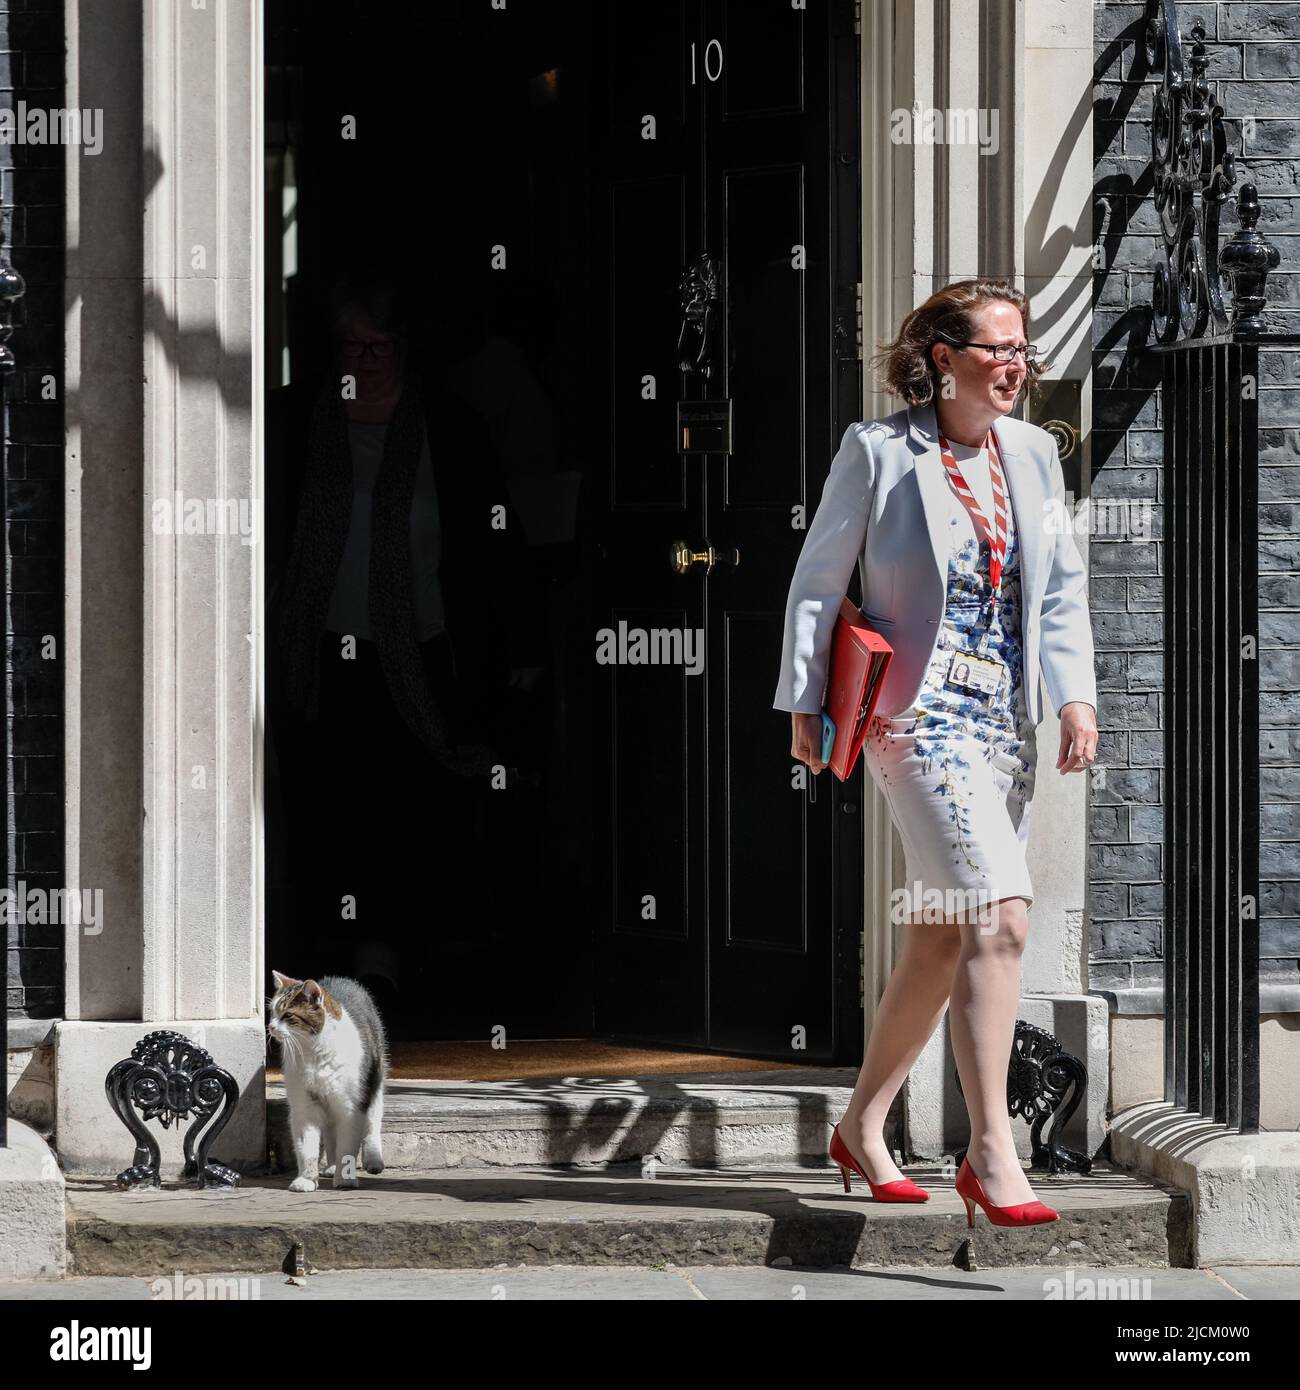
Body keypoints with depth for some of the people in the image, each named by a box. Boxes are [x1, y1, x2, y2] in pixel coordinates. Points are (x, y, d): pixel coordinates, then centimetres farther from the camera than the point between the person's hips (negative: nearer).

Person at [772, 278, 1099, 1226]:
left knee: (943, 936, 12)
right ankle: (992, 1150, -19)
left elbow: (1063, 589, 13)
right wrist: (803, 702, -1)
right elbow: (817, 580, 1)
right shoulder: (878, 451, -5)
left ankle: (863, 1127, 27)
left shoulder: (1034, 453, 10)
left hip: (1007, 721, 7)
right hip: (921, 712, -7)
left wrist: (1077, 696, 1)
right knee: (1001, 914, -20)